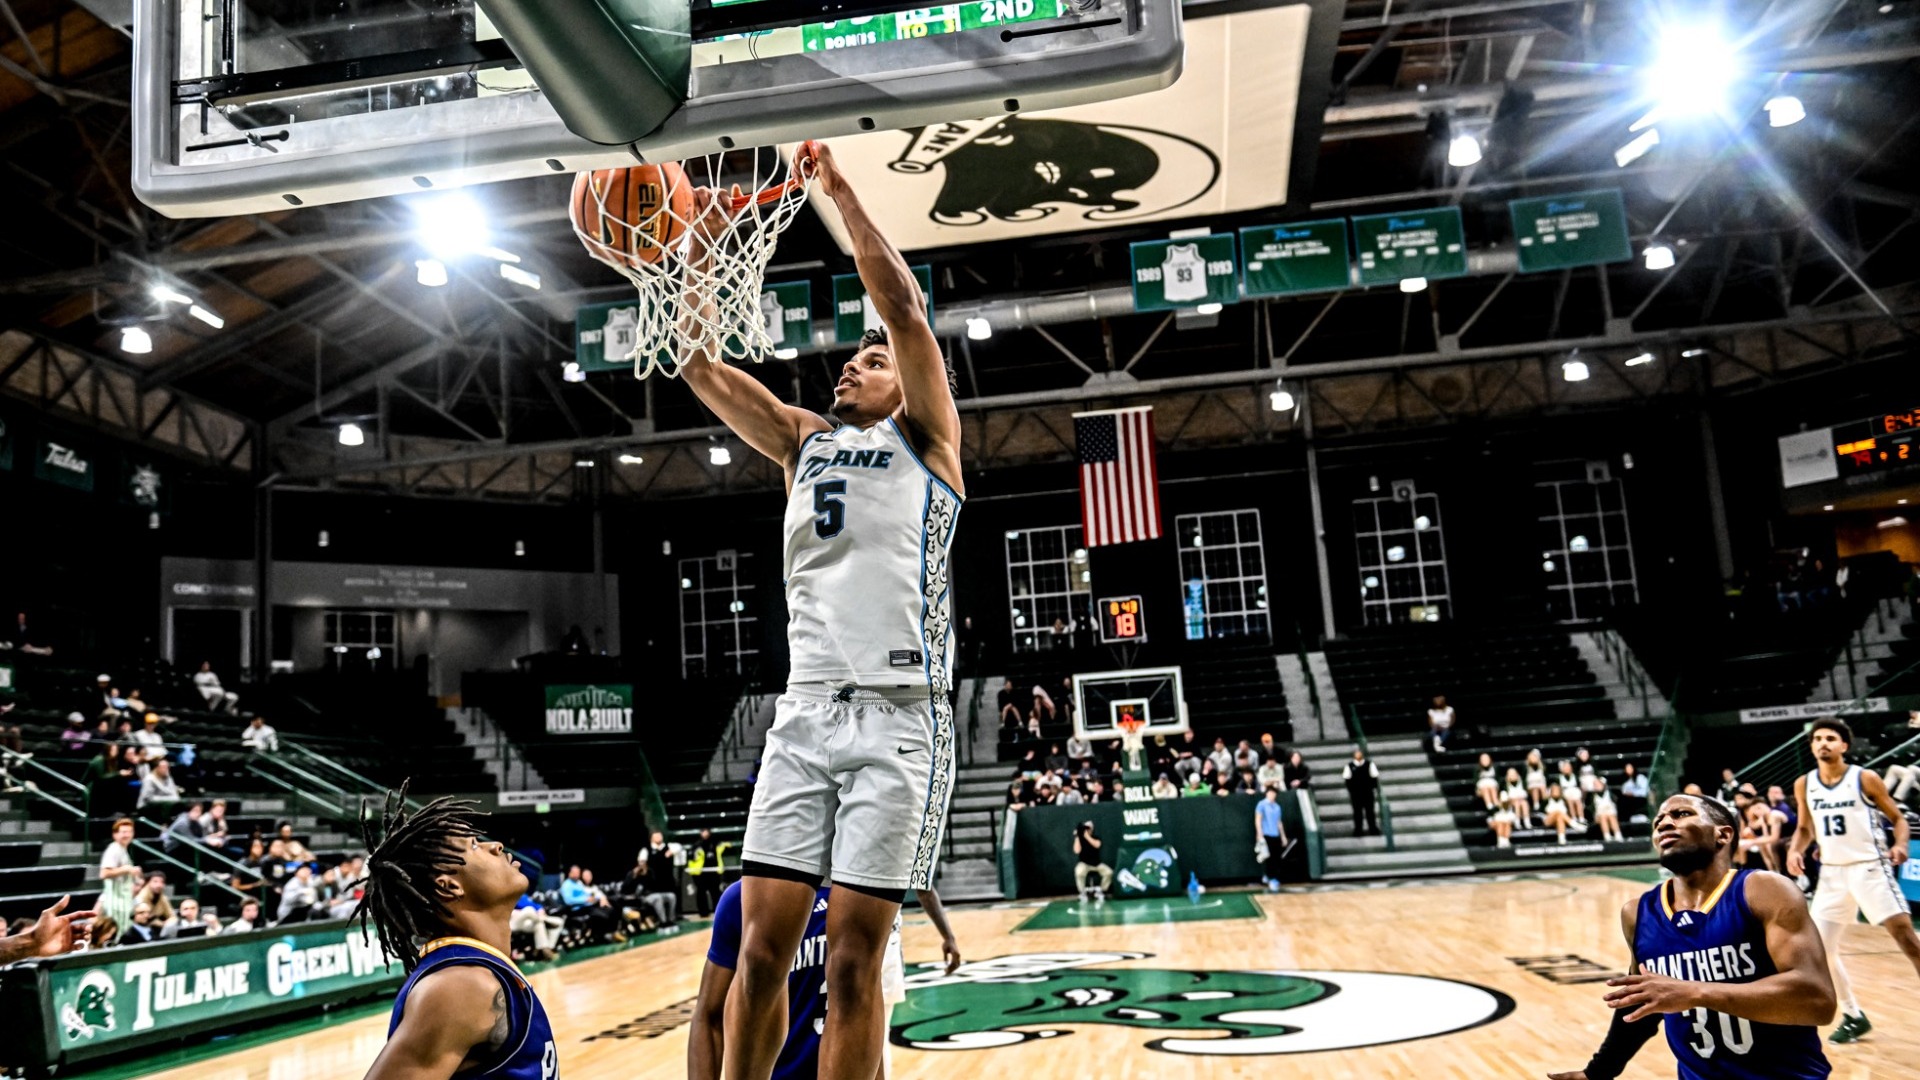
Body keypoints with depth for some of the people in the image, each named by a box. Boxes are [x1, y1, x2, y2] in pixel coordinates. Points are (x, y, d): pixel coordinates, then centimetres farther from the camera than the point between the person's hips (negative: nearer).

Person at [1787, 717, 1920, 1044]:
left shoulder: (1865, 779, -7)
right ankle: (1854, 1016, 18)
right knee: (1820, 947, 2)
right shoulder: (1804, 785, 4)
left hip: (1869, 866, -4)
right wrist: (1795, 851, -3)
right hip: (1832, 872, 4)